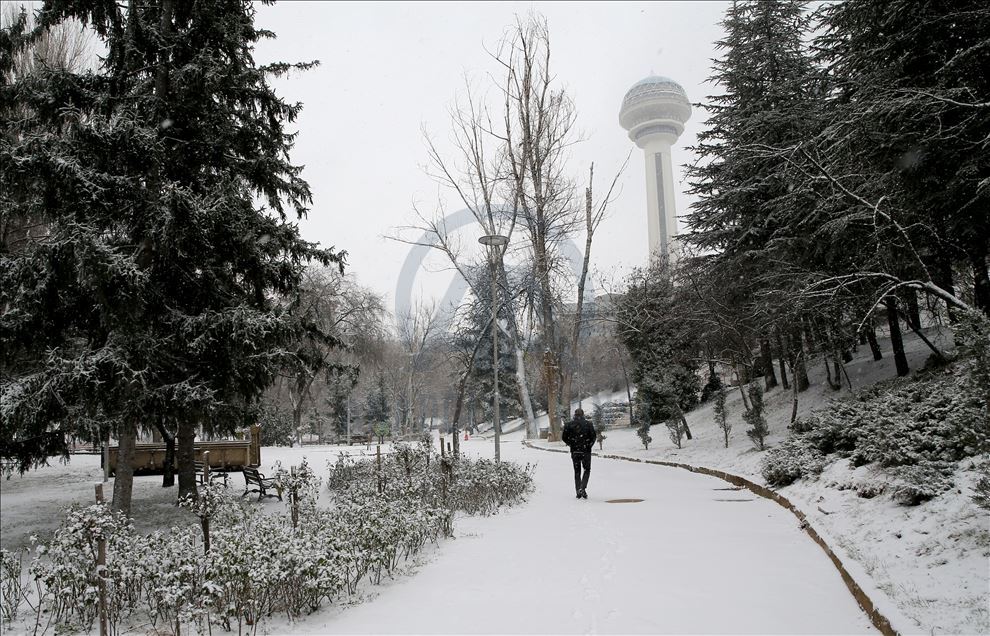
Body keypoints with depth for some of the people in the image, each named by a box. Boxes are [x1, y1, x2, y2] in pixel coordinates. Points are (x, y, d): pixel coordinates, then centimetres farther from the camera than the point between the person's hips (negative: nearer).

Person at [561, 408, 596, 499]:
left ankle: (578, 491, 10)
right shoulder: (588, 424, -5)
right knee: (587, 470, 13)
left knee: (577, 471, 12)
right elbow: (594, 436, -6)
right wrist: (589, 445, 9)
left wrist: (571, 444, 10)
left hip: (574, 451, 1)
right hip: (586, 451, -1)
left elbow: (564, 437, -3)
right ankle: (582, 488, -6)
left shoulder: (568, 425, -1)